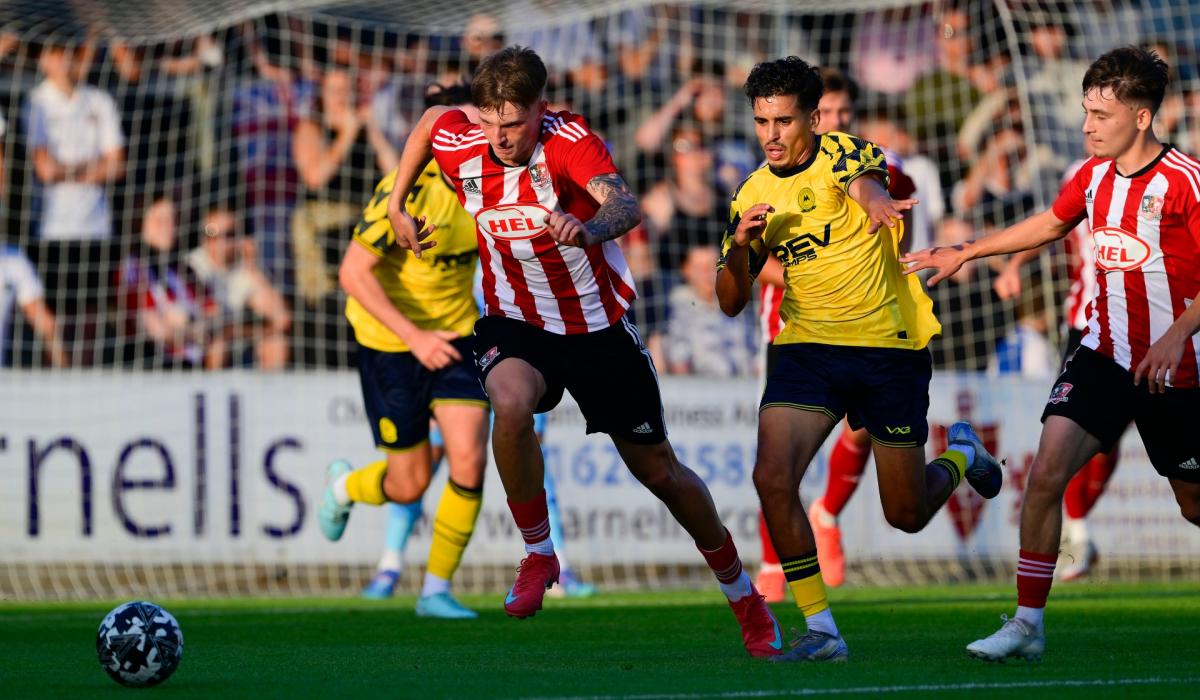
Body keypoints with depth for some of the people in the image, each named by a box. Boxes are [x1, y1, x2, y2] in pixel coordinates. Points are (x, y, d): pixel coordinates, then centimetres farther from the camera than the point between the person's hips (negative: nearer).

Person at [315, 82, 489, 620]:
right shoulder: (411, 189, -27)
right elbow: (353, 271, -25)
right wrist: (413, 335, -31)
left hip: (456, 336, 5)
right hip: (389, 342, -4)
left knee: (469, 461, -14)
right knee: (410, 485, 3)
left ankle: (436, 590, 2)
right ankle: (344, 485, 40)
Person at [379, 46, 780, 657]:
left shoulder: (570, 141, -24)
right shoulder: (459, 145, -12)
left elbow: (624, 204, -42)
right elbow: (430, 118, 13)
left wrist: (590, 228, -64)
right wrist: (397, 205, 16)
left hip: (599, 326, -2)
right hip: (514, 323, 2)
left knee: (658, 469, 7)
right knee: (511, 403, -34)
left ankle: (742, 595, 28)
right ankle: (538, 555, -14)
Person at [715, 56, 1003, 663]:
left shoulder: (842, 153, -9)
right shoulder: (752, 195, 5)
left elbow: (867, 184, -35)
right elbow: (731, 303, 6)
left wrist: (876, 201, -61)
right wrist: (739, 247, -16)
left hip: (889, 345, -4)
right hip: (808, 346, 4)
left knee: (907, 516, 5)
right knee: (772, 478, -20)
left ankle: (960, 454, 40)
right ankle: (821, 630, -11)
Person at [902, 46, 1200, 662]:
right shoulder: (1093, 174, 5)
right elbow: (1049, 224, 25)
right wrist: (966, 252, 27)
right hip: (1104, 354, 5)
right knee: (1045, 474, -13)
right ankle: (1027, 623, -7)